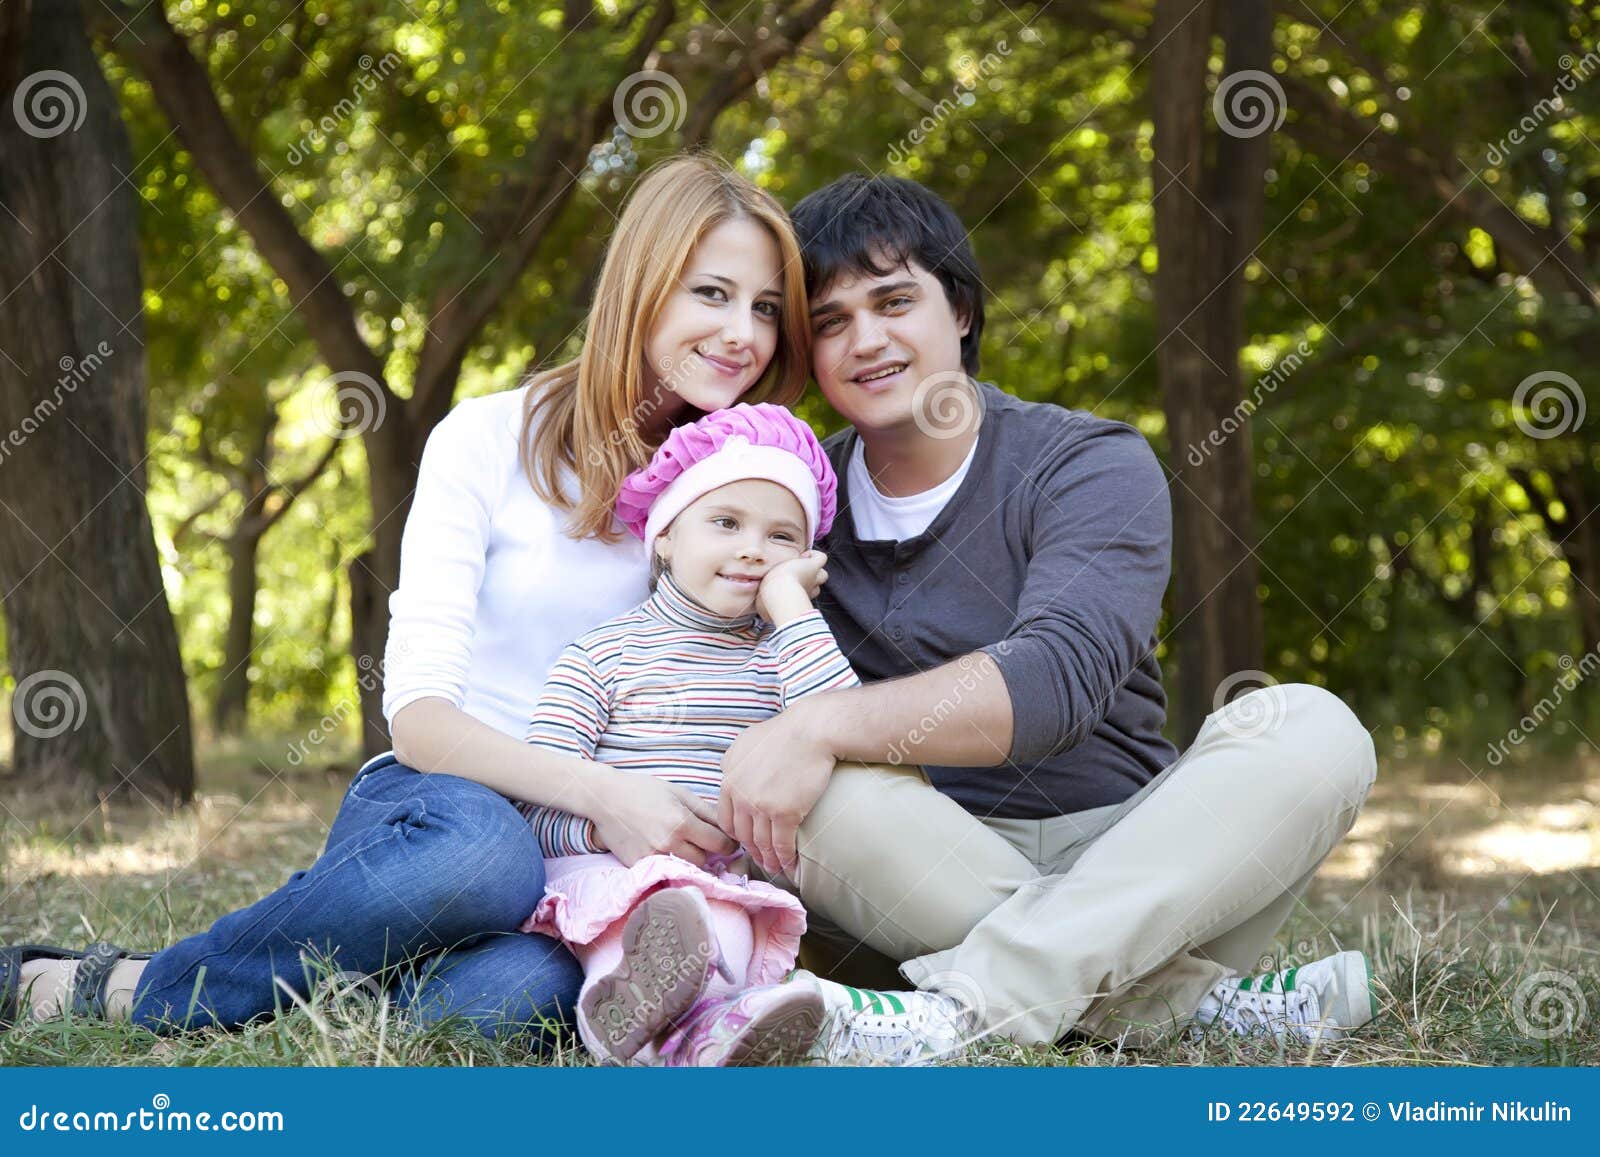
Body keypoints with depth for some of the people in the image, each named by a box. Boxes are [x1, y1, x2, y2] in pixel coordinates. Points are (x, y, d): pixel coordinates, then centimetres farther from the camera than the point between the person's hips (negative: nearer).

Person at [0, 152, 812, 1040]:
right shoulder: (492, 441, -4)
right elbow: (417, 712, -13)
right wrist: (599, 792, -29)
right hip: (437, 805, -3)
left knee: (522, 987, -36)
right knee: (482, 850, -42)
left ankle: (137, 994, -15)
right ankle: (106, 986, -20)